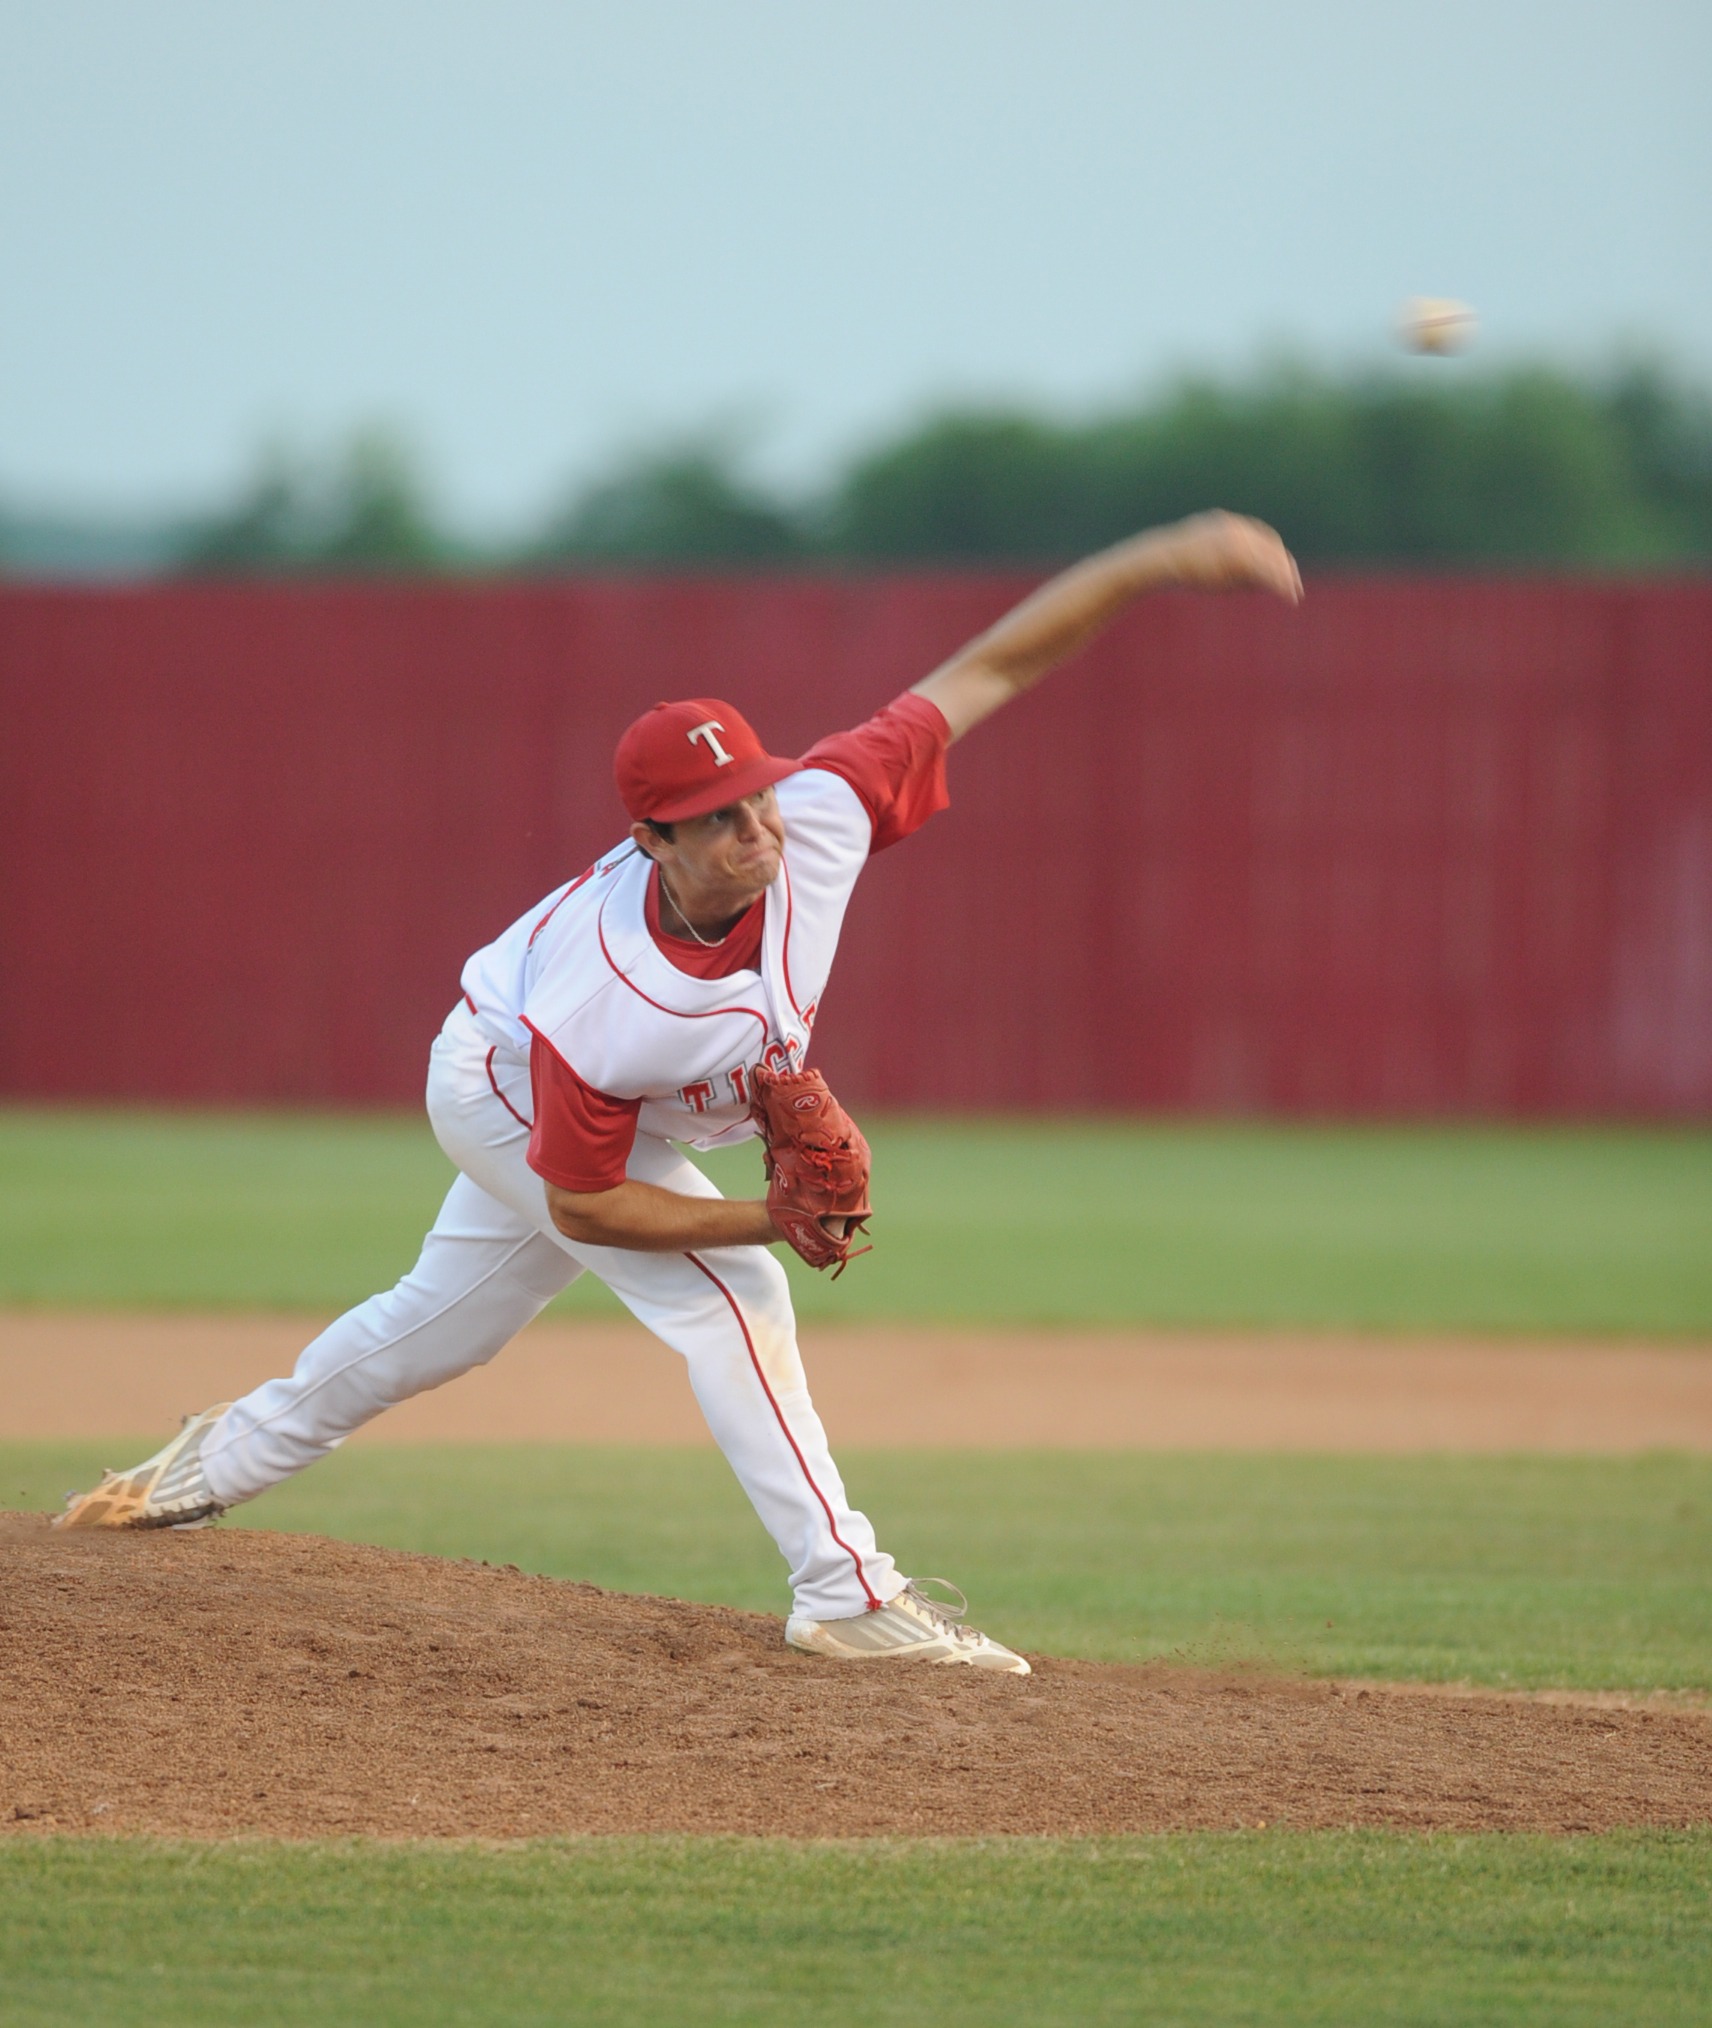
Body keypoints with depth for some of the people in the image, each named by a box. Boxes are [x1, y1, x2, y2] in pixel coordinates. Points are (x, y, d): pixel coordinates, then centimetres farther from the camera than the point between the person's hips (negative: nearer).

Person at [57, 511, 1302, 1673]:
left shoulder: (818, 819, -36)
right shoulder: (602, 1006, -45)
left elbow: (990, 671, -33)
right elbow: (582, 1204, -30)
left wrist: (1152, 563, -41)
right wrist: (771, 1220, -35)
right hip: (503, 1084, -7)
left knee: (452, 1314, 25)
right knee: (726, 1291, -20)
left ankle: (228, 1458, 47)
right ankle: (846, 1591, -13)